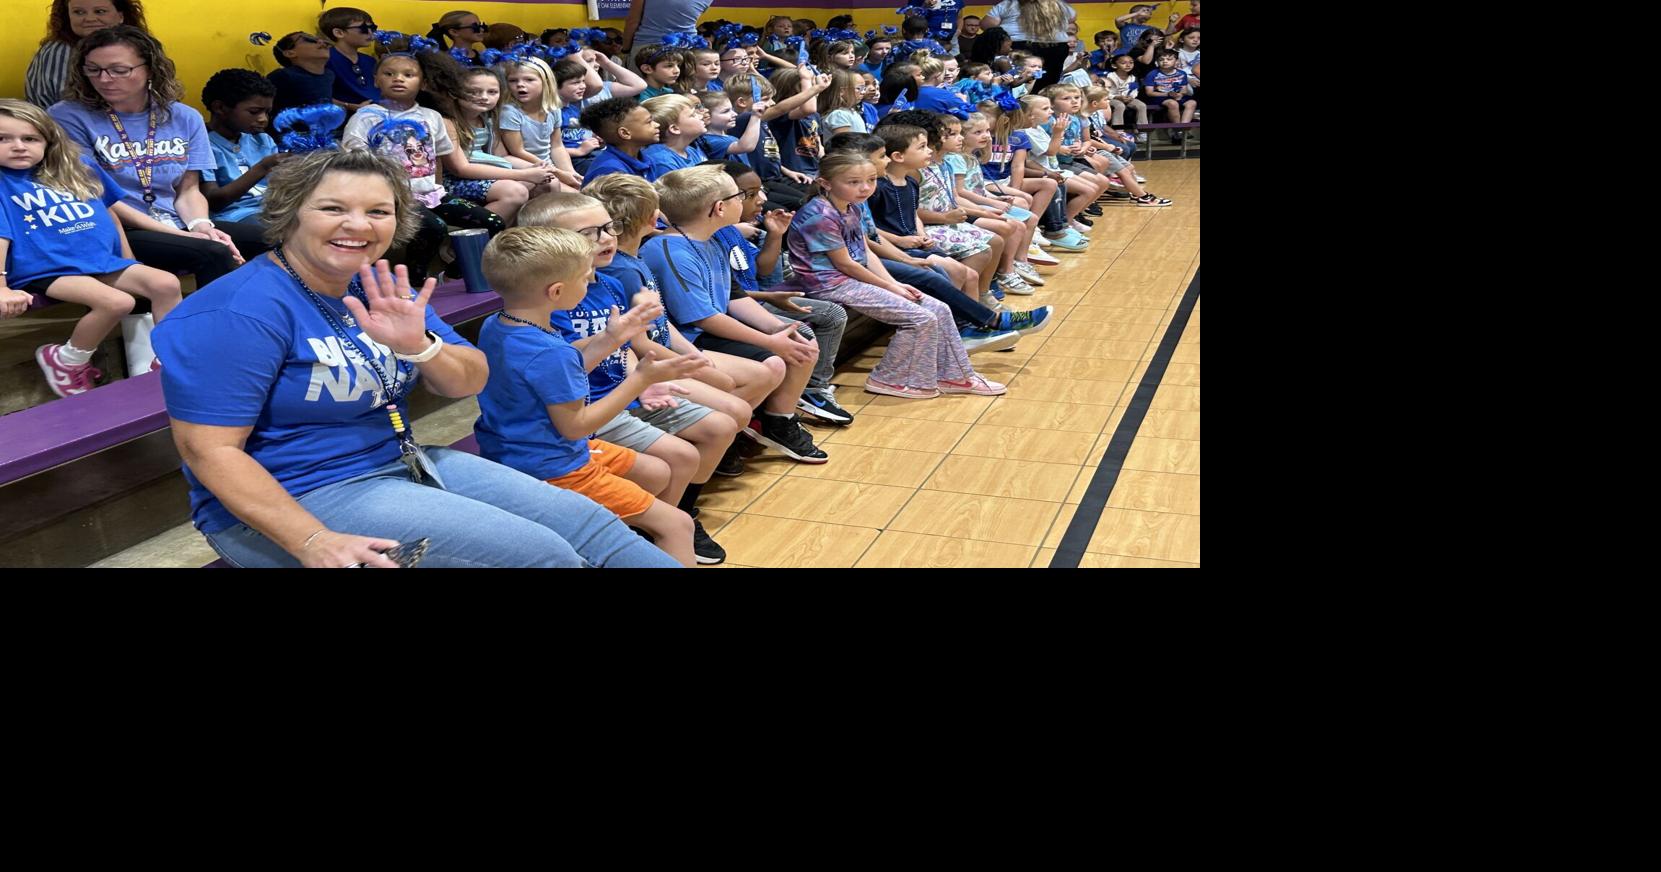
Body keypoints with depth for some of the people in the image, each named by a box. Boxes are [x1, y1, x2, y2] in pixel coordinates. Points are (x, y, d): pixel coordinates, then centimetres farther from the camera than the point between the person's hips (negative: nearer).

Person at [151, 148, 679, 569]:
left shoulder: (379, 290, 5)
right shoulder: (243, 310, -19)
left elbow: (469, 384, 4)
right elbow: (210, 449, -20)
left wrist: (417, 346, -19)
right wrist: (314, 543, -27)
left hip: (402, 462, 8)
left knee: (589, 524, 1)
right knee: (541, 553, -19)